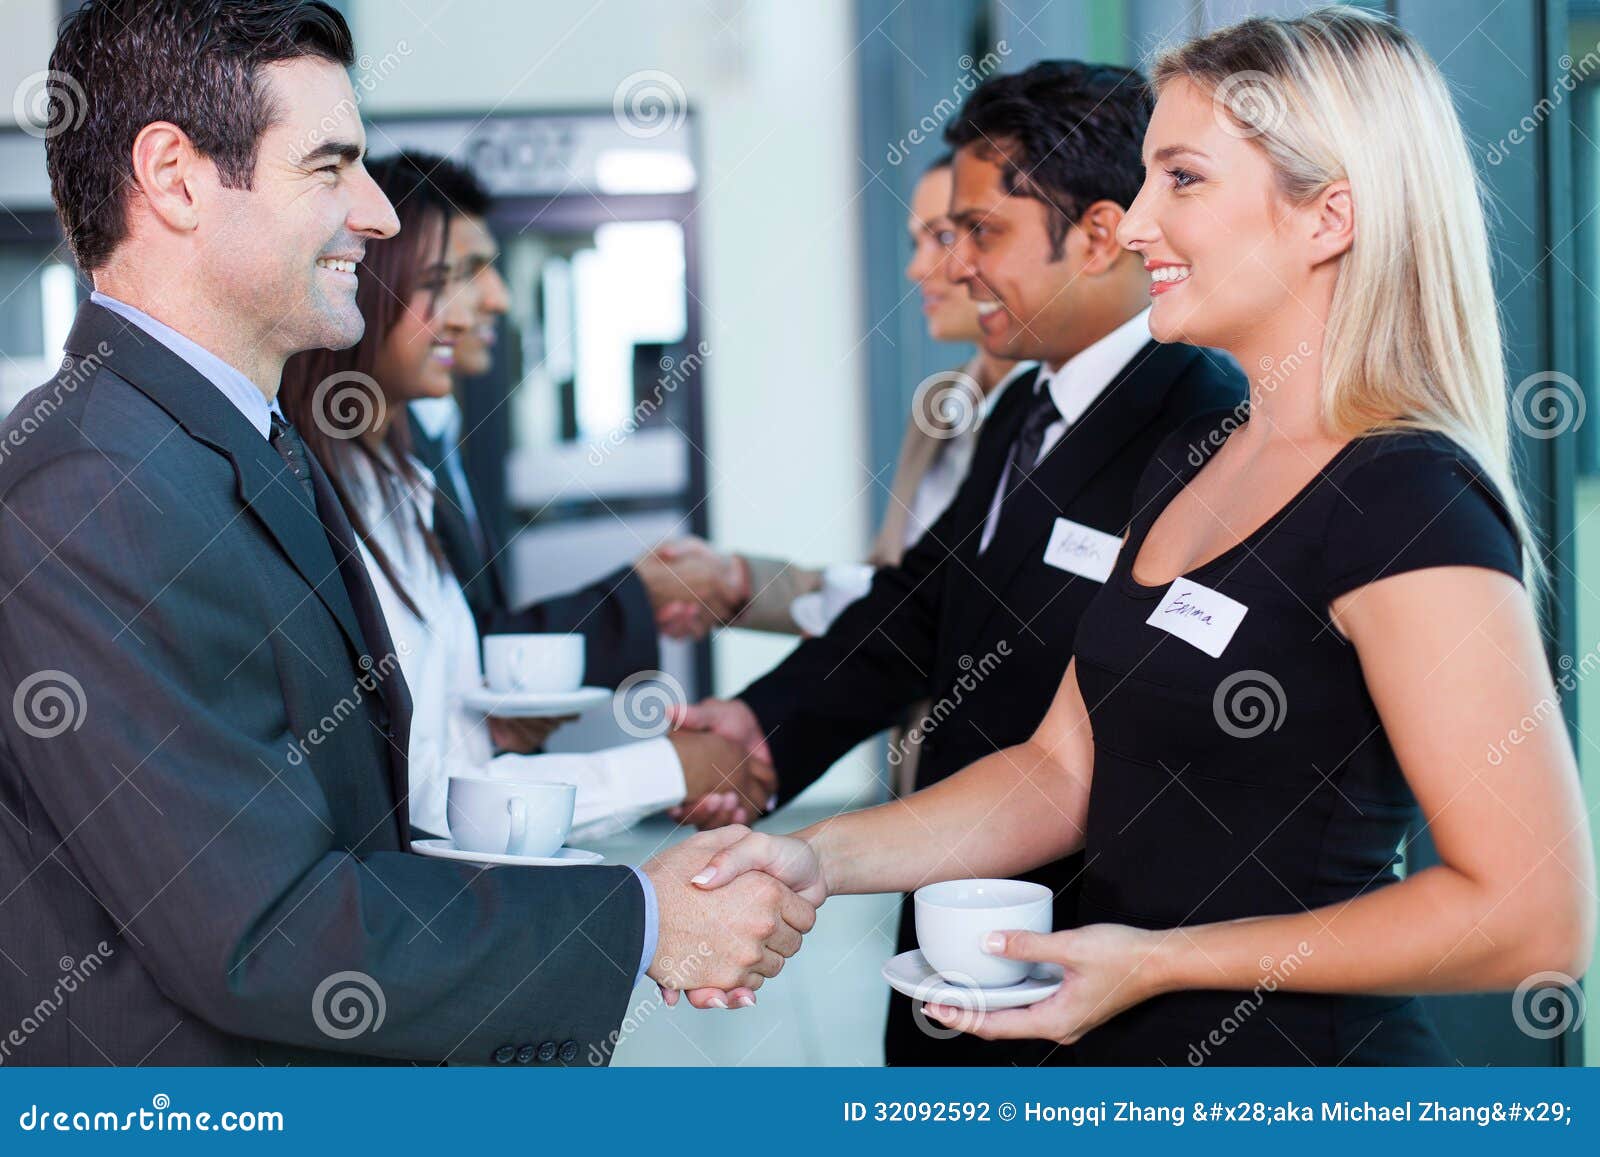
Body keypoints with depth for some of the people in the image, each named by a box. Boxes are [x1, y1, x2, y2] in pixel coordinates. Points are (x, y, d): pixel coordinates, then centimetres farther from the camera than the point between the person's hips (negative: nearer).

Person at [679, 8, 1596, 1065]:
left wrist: (1161, 960, -20)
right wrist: (817, 859, -6)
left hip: (1308, 1059, -8)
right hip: (1138, 1058, 8)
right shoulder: (1195, 463, 8)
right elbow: (1066, 770, 8)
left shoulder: (1408, 506, -19)